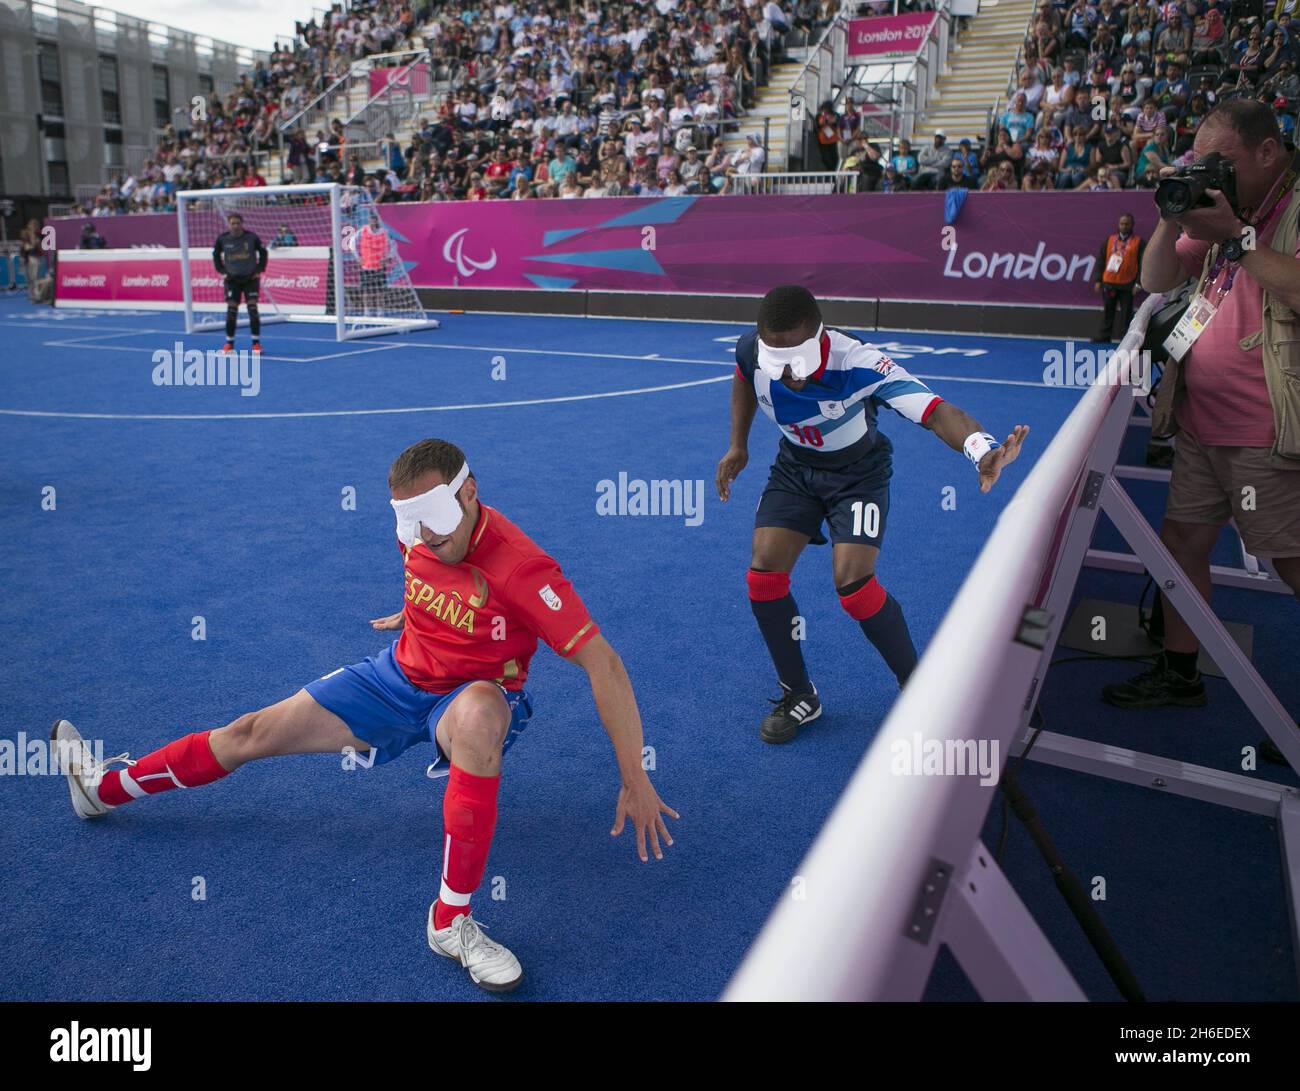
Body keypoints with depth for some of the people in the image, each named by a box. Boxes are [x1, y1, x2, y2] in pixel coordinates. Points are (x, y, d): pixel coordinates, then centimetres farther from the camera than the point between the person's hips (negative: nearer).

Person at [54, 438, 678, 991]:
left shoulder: (518, 566, -32)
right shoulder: (418, 534, -11)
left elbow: (601, 662, -33)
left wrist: (634, 778, -35)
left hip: (471, 692, -6)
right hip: (399, 673, 6)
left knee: (481, 711, -44)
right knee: (255, 732, 3)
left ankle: (452, 922, -33)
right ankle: (106, 787, 29)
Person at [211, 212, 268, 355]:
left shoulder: (251, 237, -7)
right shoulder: (222, 239, -4)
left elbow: (263, 252, 6)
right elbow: (216, 255, 11)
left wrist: (259, 270, 0)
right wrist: (222, 271, 3)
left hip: (250, 278, -1)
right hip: (232, 279, 1)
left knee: (253, 308, -9)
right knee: (231, 310, -3)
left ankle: (256, 343, 0)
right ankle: (229, 343, 7)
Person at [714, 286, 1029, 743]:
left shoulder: (858, 363, -37)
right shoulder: (752, 351, -22)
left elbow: (936, 411, -48)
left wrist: (981, 448, -68)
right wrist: (738, 446, 2)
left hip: (857, 472, -4)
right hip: (795, 465, 5)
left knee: (853, 583, -20)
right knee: (764, 574, -8)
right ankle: (799, 696, 14)